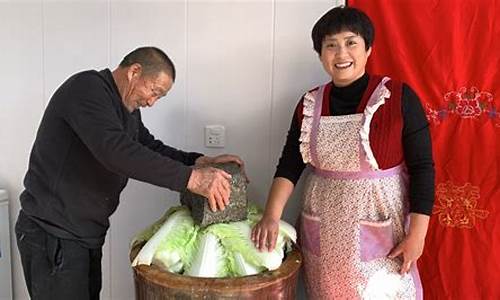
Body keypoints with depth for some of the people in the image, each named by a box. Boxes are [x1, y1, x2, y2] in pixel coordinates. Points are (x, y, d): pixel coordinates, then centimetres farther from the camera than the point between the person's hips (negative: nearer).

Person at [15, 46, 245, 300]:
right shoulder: (86, 88, -19)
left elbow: (150, 148, 12)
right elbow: (115, 150, -33)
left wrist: (200, 162, -5)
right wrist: (190, 177, -36)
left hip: (88, 235, 9)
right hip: (51, 235, -9)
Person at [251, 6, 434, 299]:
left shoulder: (399, 98, -9)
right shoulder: (310, 104, 3)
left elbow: (422, 167, -8)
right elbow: (289, 165, 1)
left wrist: (417, 234, -11)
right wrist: (272, 216, -11)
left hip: (381, 231, -3)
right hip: (323, 233, 4)